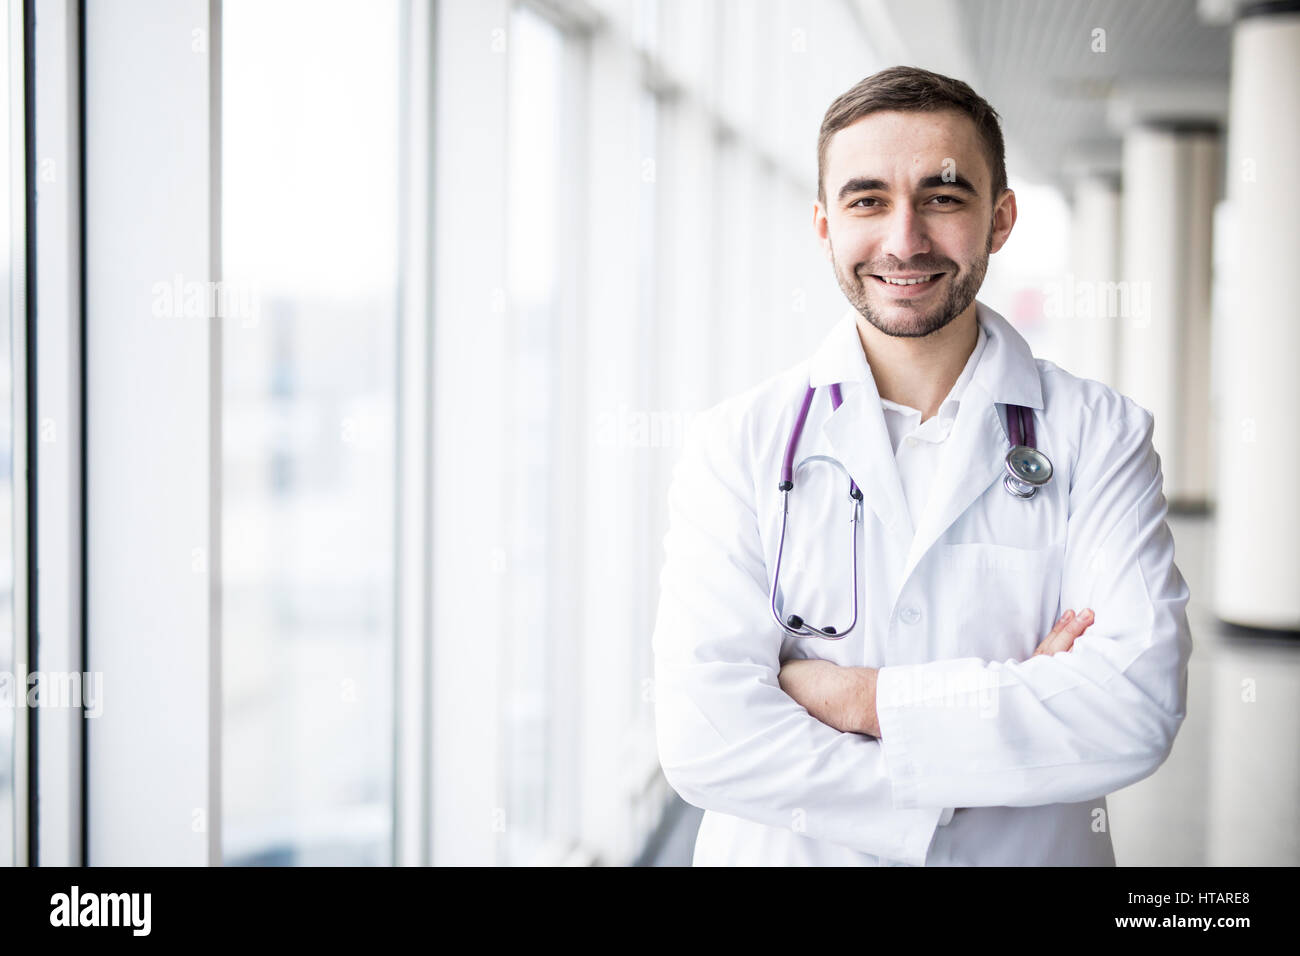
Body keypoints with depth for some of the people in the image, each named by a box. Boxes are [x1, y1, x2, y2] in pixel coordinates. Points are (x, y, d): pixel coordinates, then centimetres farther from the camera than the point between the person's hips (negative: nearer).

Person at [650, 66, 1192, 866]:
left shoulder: (1101, 434, -7)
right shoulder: (736, 444, -9)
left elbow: (1139, 708, -19)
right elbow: (706, 739, -19)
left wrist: (859, 697, -20)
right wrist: (1015, 707, -20)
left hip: (1032, 856, 1)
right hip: (787, 856, 0)